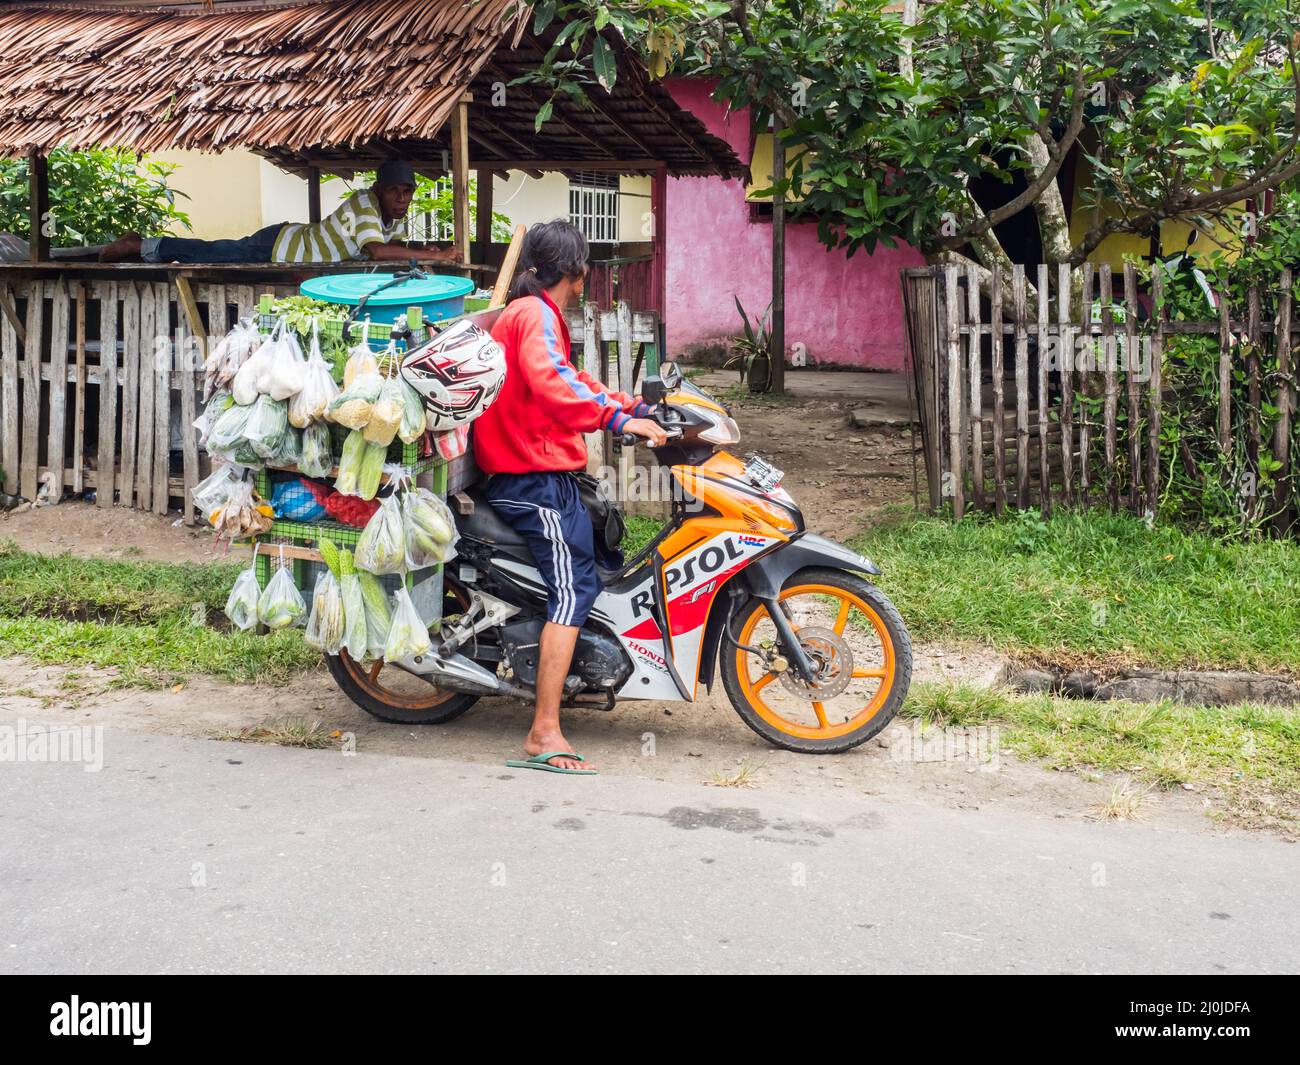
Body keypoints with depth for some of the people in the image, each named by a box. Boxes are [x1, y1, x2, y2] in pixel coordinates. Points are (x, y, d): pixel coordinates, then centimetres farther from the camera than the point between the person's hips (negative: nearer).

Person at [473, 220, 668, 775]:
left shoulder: (523, 311, 23)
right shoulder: (538, 314, -11)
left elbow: (565, 377, 30)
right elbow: (550, 380, -31)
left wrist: (630, 402, 25)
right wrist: (617, 418, -35)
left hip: (525, 475, 11)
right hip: (537, 479, -11)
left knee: (602, 543, 24)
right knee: (574, 590, -16)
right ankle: (544, 735, -20)